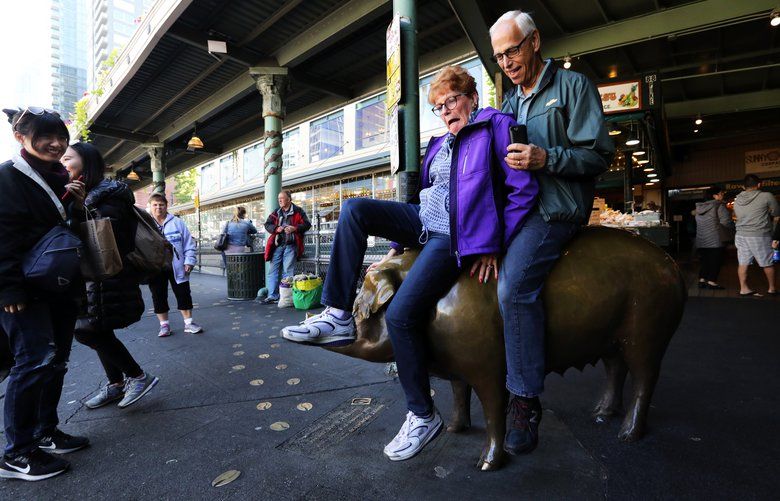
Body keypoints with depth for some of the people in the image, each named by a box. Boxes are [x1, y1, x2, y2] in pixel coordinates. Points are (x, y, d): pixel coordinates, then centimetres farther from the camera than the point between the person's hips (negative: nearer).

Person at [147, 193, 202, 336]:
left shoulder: (177, 223, 3)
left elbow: (189, 244, 3)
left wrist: (189, 261, -5)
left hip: (176, 267, 0)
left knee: (183, 294, 5)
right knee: (159, 296, 9)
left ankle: (189, 323, 16)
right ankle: (164, 325, 23)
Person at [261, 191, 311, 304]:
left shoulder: (298, 211, 3)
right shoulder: (276, 212, 16)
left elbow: (307, 224, -2)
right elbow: (267, 225, 12)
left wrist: (295, 228, -18)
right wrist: (276, 229, -8)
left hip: (291, 245, -4)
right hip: (277, 244, 5)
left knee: (288, 271, -2)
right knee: (273, 270, 4)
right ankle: (272, 296, 11)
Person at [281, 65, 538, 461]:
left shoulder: (495, 125, 0)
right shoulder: (440, 144, 21)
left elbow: (523, 190, -8)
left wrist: (494, 246, -12)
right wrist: (399, 241, 18)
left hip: (453, 236, -8)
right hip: (421, 221, 8)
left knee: (401, 314, -21)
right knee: (354, 210, -10)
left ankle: (423, 415, 0)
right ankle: (337, 315, -11)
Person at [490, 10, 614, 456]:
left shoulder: (573, 86, 4)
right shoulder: (510, 101, 22)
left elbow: (600, 154, -4)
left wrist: (545, 158, -19)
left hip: (556, 208, -8)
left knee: (513, 285, -28)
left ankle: (525, 401, -14)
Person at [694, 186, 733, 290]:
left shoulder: (699, 207, 12)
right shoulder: (719, 206, -9)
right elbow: (726, 222, -17)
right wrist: (733, 226, 2)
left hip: (701, 240, 7)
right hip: (715, 240, -6)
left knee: (705, 261, 12)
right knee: (715, 261, 0)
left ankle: (702, 280, 11)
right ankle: (711, 282, 0)